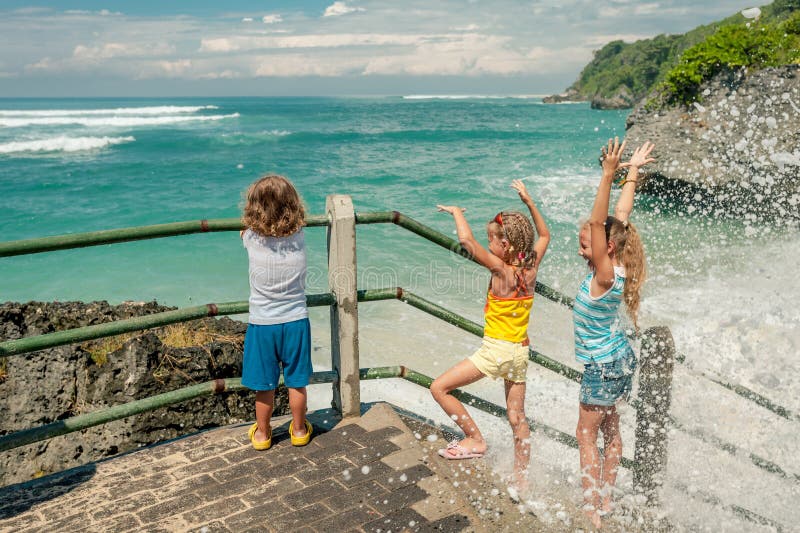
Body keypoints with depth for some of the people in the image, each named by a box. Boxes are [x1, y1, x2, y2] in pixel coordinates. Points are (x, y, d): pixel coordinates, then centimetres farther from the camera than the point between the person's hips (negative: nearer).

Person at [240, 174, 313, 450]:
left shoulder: (252, 238, -12)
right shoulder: (299, 236, -9)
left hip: (262, 323, -1)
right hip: (296, 321, 1)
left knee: (265, 385, 12)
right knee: (297, 382, 15)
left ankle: (262, 434, 30)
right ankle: (299, 429, 32)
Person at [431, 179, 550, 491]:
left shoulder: (500, 269, -16)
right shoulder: (531, 268, 1)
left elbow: (466, 240, -24)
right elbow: (544, 235, 18)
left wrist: (456, 211, -7)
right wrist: (528, 202, 18)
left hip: (497, 349, -7)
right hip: (521, 351, 8)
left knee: (439, 388, -1)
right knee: (517, 418, 16)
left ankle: (475, 439, 4)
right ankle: (521, 479, 25)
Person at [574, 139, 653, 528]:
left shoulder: (604, 277, -25)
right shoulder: (614, 268, -4)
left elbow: (600, 222, -38)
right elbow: (621, 215, 4)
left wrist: (609, 175, -44)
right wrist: (632, 173, 8)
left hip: (603, 364, -9)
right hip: (620, 358, 9)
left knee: (586, 434, 3)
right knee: (610, 429, 18)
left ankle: (591, 512, 12)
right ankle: (605, 501, 31)